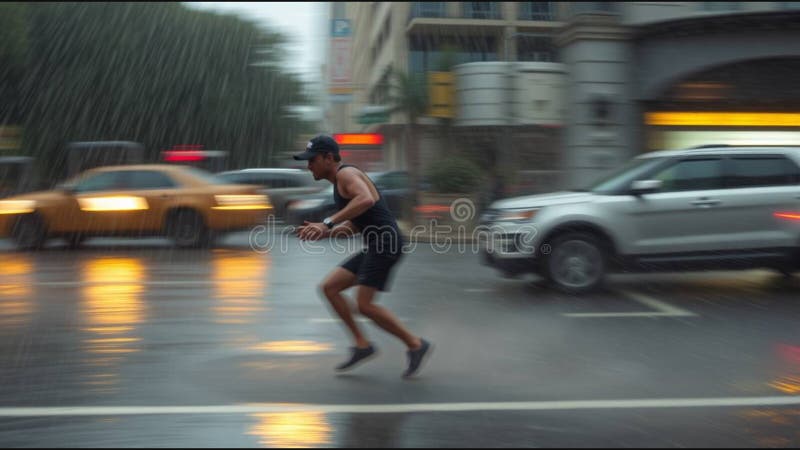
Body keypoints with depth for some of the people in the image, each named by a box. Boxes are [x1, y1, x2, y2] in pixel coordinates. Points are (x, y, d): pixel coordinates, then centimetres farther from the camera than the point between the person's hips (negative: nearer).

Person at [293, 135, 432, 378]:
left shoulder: (346, 173, -9)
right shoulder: (341, 182, 21)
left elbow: (366, 200, -30)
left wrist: (327, 223, -30)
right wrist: (321, 233, 14)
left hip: (385, 242, -10)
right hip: (375, 245, 10)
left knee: (364, 304, -11)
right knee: (329, 287, 6)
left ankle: (415, 344, 2)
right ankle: (362, 344, 9)